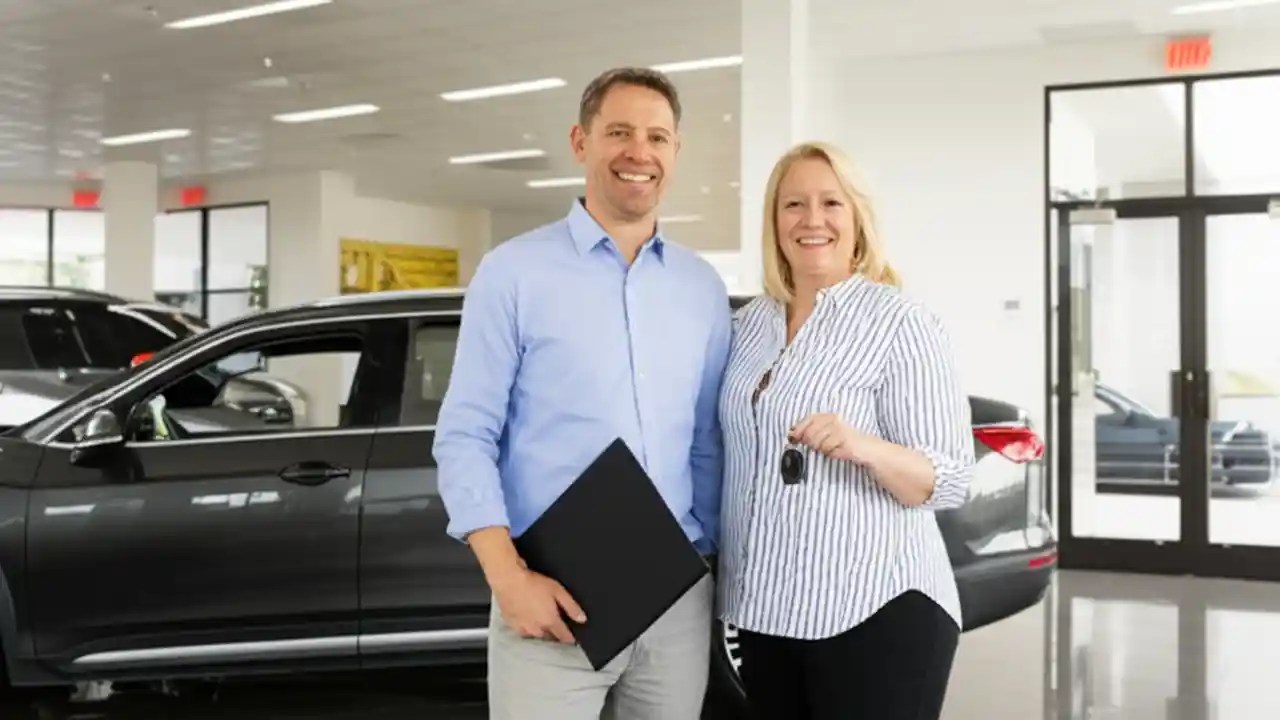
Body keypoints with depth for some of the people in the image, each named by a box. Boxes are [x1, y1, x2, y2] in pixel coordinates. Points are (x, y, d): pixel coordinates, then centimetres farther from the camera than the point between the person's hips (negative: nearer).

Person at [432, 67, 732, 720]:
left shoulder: (703, 287, 9)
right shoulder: (513, 273, -3)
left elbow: (707, 446, 14)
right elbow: (465, 438, -6)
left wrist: (708, 561, 10)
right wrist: (509, 579, -15)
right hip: (556, 596, -4)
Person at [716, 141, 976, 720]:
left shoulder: (900, 322, -8)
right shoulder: (748, 324, 8)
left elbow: (952, 481, -12)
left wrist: (863, 447, -28)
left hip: (877, 609, -5)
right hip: (762, 608, 5)